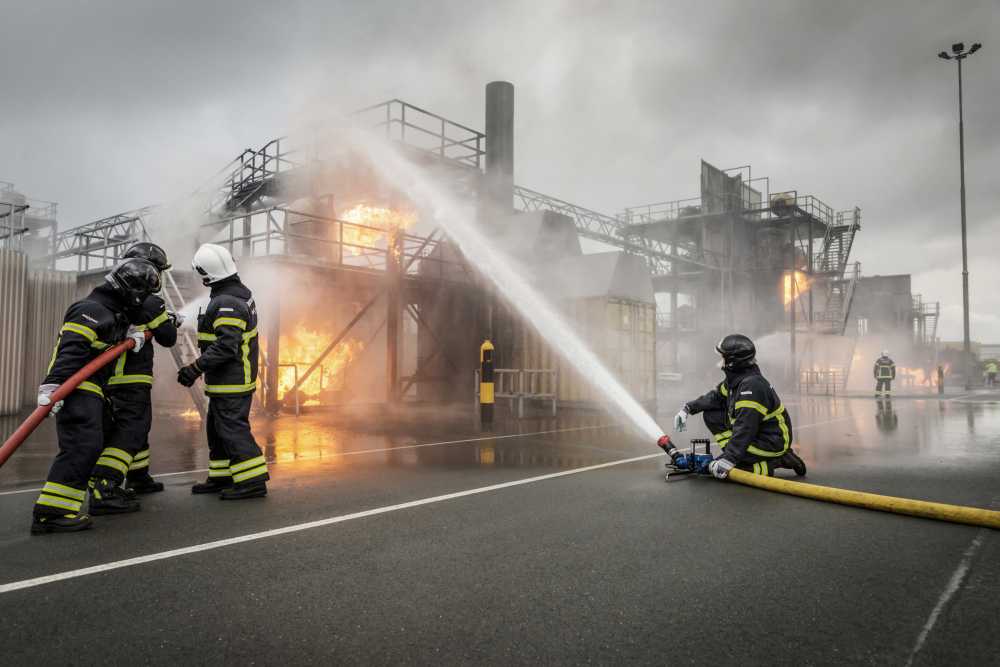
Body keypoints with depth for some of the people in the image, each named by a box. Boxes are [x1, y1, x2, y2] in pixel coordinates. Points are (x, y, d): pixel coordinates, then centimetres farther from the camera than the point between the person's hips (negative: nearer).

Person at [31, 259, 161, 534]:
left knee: (108, 437, 18)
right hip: (74, 390, -11)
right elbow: (70, 349, -24)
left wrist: (131, 338, 6)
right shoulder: (92, 310, -14)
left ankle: (104, 493, 30)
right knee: (82, 446, -19)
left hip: (90, 390, 11)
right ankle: (50, 512, -20)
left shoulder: (112, 312, 18)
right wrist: (52, 385, -32)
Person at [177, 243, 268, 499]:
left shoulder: (227, 303, -22)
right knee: (217, 428, 18)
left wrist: (196, 368, -26)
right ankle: (221, 477, 26)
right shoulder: (240, 294, 10)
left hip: (231, 381, -10)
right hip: (231, 379, 10)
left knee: (233, 429, -5)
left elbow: (226, 345, -29)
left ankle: (252, 481, -1)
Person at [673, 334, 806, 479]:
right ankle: (735, 454, 6)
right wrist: (688, 408, 4)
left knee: (718, 469, -20)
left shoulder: (752, 385, -28)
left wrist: (729, 459, -33)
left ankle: (774, 462, -7)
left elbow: (745, 428, -33)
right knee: (711, 415, 6)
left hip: (772, 443, -9)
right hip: (756, 433, 9)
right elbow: (715, 396, 15)